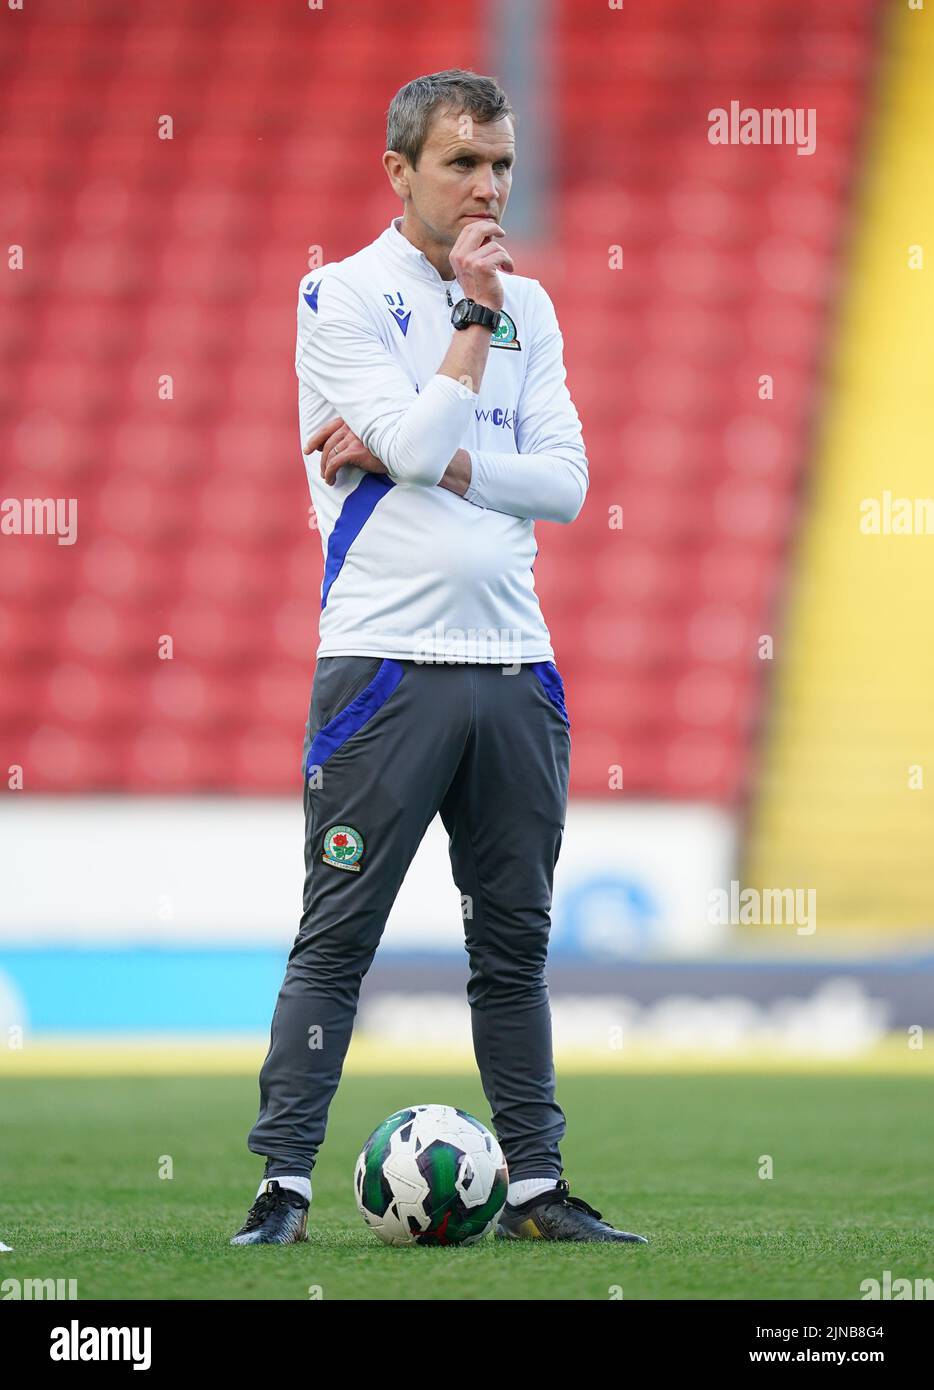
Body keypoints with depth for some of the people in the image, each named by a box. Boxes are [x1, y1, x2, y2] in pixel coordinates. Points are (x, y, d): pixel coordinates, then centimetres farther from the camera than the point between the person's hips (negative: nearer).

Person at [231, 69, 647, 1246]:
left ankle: (534, 1184, 13)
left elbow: (565, 481, 4)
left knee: (515, 941, 9)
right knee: (336, 938, -6)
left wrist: (426, 462, -9)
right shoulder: (343, 297, -3)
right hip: (387, 660, -5)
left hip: (512, 666, 5)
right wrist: (475, 315, -8)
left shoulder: (528, 307, 13)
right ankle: (282, 1185, -4)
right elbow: (420, 443, -16)